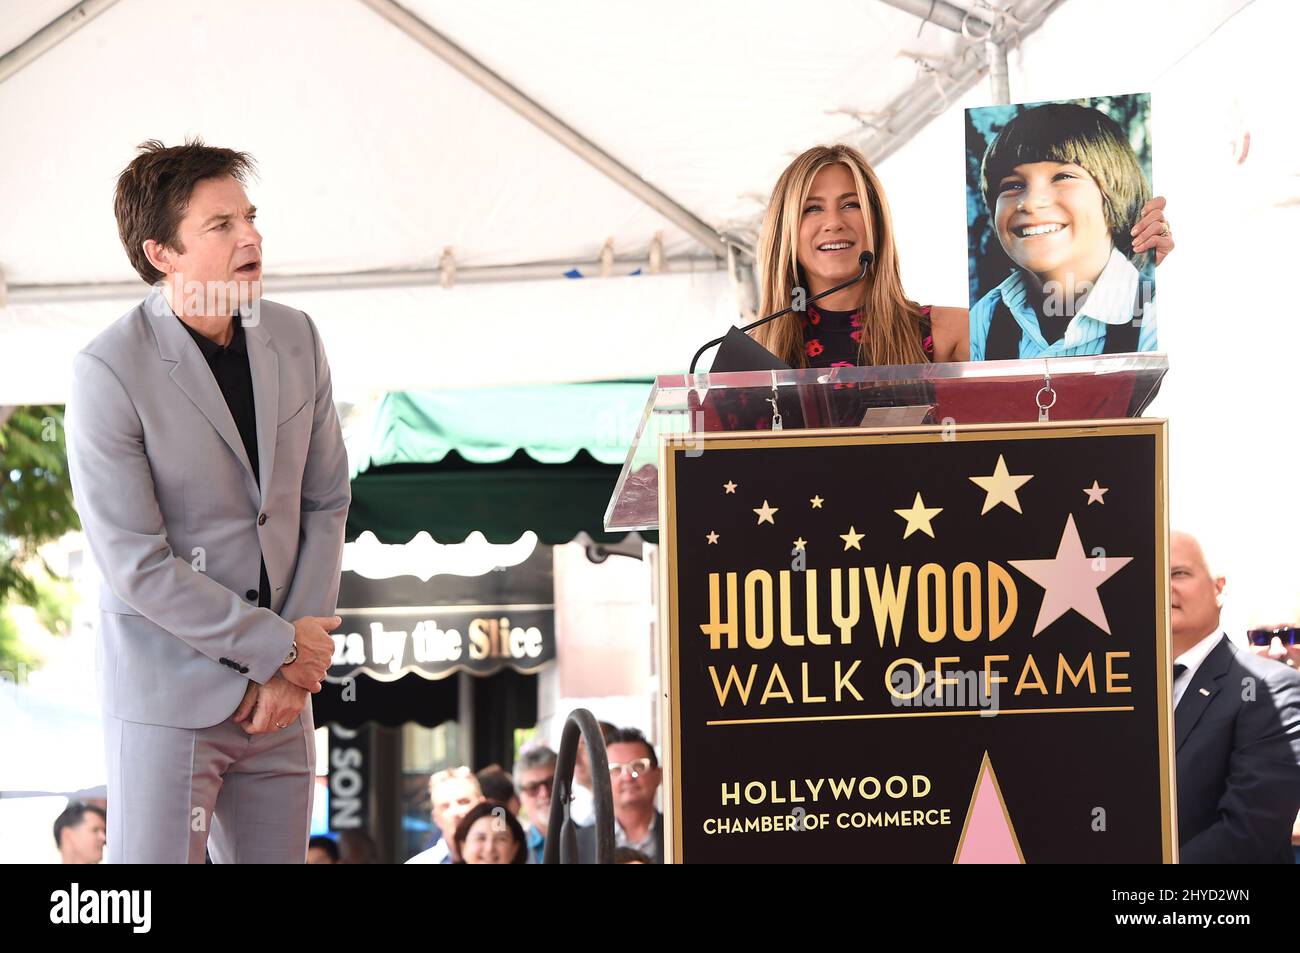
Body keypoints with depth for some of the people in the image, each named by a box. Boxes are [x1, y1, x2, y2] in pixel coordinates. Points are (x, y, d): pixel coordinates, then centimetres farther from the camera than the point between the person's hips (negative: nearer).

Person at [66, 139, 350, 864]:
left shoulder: (295, 339, 4)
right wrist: (281, 647, -12)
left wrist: (298, 666, -2)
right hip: (169, 695, -5)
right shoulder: (110, 372, -15)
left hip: (278, 693, 6)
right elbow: (137, 566, -16)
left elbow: (326, 503, 9)